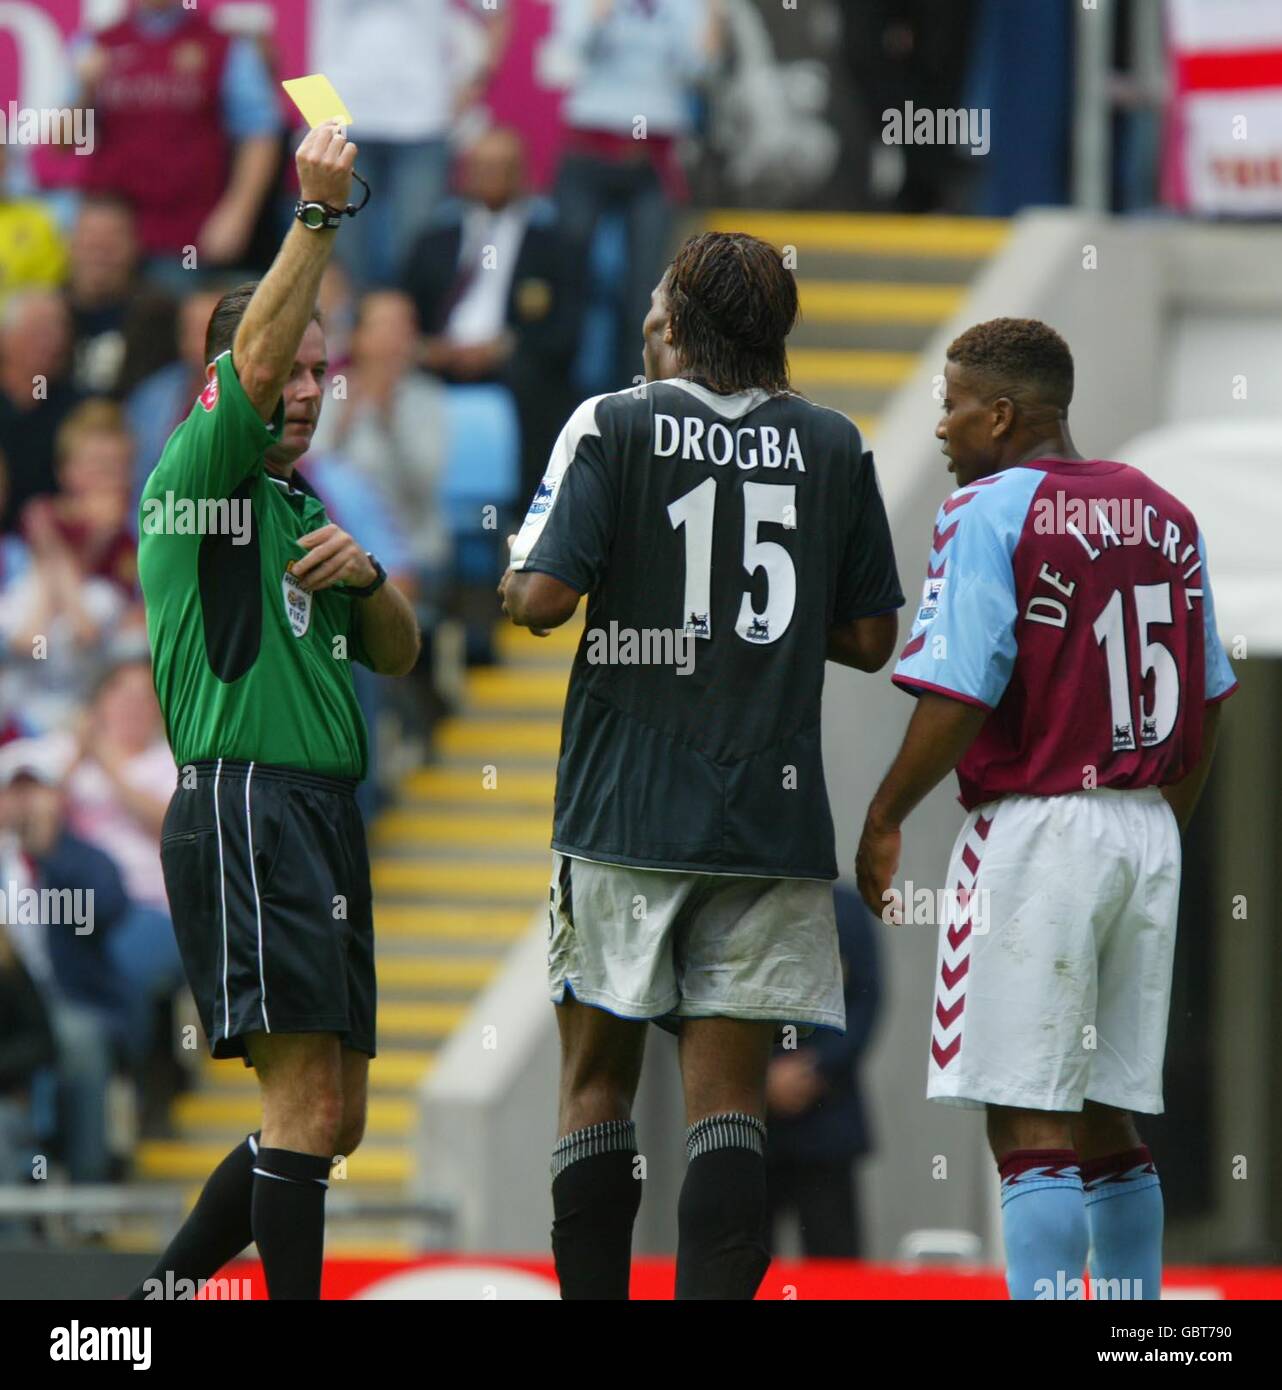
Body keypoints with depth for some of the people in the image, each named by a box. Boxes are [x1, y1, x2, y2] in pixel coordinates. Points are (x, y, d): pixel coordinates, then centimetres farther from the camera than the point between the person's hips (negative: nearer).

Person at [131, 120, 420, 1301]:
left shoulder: (304, 506, 23)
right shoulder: (200, 477, -2)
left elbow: (398, 654, 22)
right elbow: (251, 357, -20)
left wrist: (365, 575, 2)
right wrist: (319, 214, -25)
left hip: (324, 817, 9)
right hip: (246, 799, -9)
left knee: (333, 1118, 10)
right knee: (306, 1100, -16)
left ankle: (165, 1291, 19)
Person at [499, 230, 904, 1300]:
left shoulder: (616, 427, -4)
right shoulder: (834, 447, 5)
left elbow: (544, 596, -13)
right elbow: (872, 638, 9)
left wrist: (513, 585, 9)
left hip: (624, 809, -2)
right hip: (771, 814, 2)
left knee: (598, 1082, 9)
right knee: (728, 1101, 0)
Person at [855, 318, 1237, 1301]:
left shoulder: (989, 513, -9)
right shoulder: (1165, 516, 12)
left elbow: (959, 700, -15)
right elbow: (1208, 703, 15)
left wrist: (884, 822, -4)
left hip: (1034, 831, -7)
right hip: (1146, 833, 7)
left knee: (1030, 1127, -7)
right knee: (1111, 1120, 13)